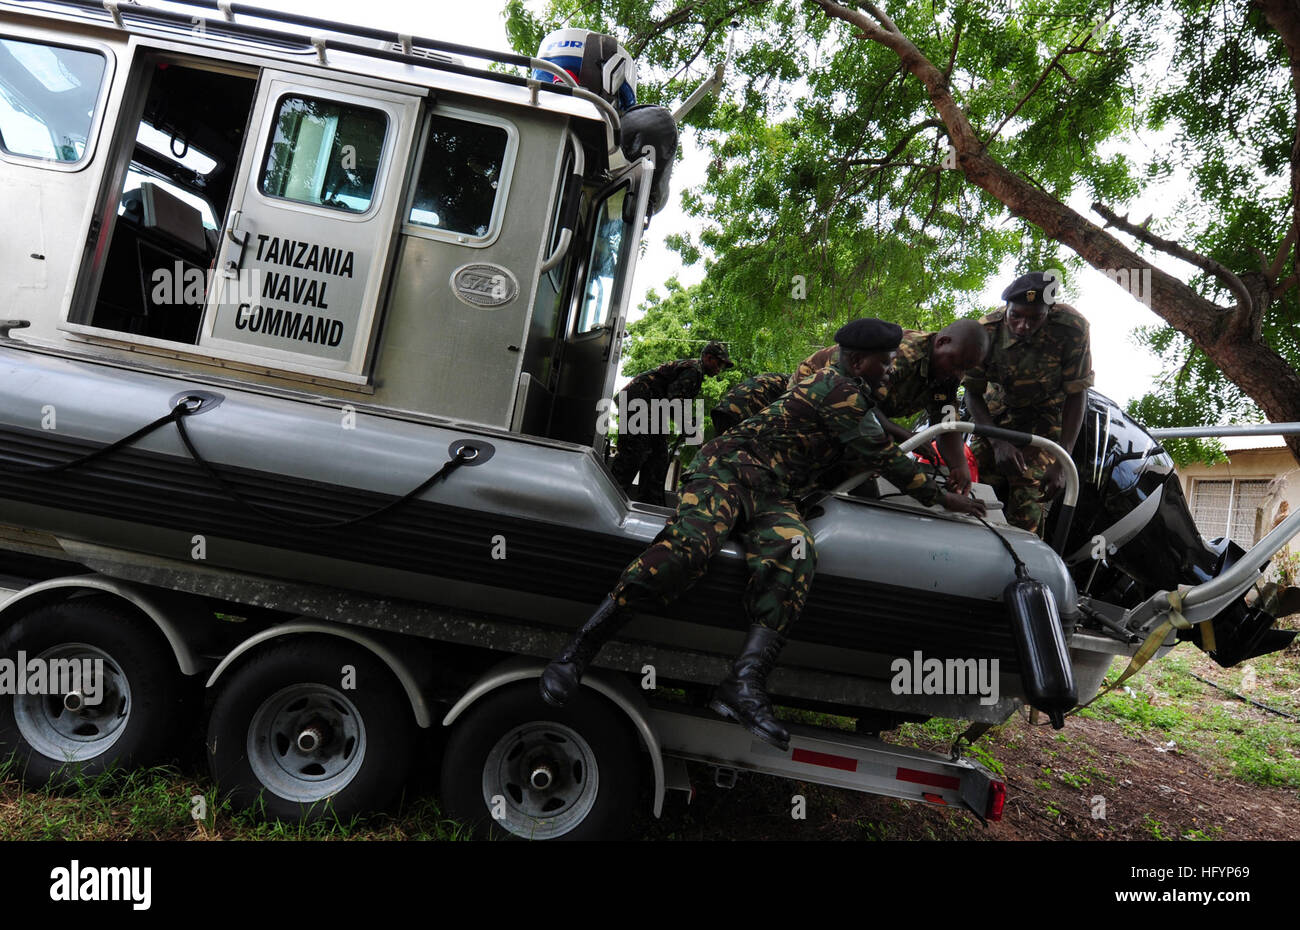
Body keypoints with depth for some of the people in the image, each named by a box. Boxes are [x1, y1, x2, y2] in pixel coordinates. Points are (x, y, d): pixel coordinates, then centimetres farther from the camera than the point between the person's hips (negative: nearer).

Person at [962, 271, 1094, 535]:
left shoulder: (1072, 328, -30)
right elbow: (973, 394, -14)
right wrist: (998, 442, -30)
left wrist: (1061, 462, -26)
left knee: (1028, 490, -17)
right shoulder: (987, 331, -26)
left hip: (1046, 411, -2)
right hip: (998, 407, 2)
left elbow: (1076, 396, -20)